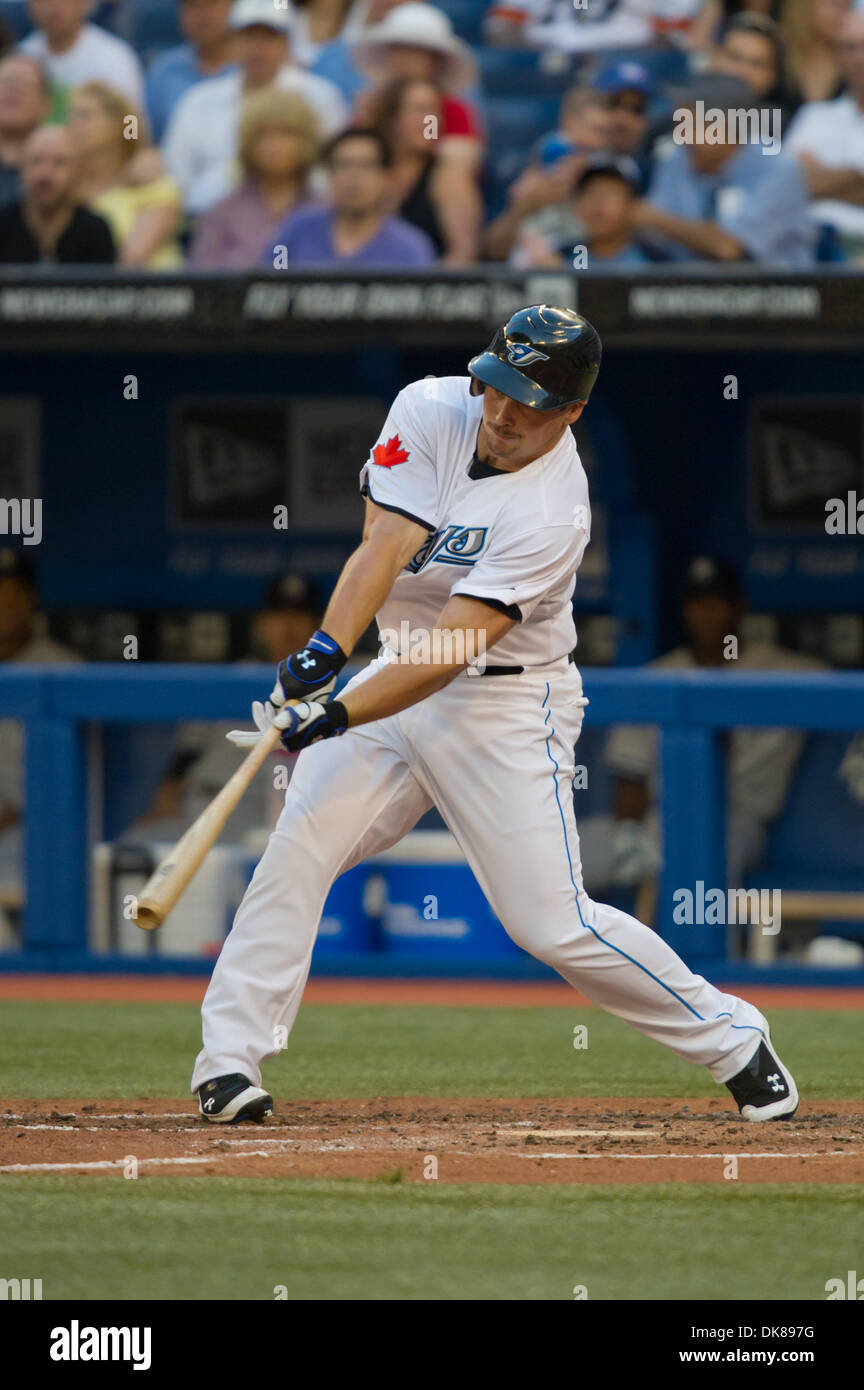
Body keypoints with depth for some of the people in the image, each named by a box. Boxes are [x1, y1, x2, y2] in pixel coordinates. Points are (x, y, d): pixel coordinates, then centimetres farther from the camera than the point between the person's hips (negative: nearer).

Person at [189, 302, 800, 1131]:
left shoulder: (553, 511, -25)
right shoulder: (429, 411, -8)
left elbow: (451, 649, -30)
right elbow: (384, 547, -18)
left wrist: (337, 717, -39)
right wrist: (327, 650, -34)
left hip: (506, 707, -6)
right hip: (397, 676, 6)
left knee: (552, 924, -10)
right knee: (295, 851, -9)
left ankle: (732, 1041, 6)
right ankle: (228, 1065, -6)